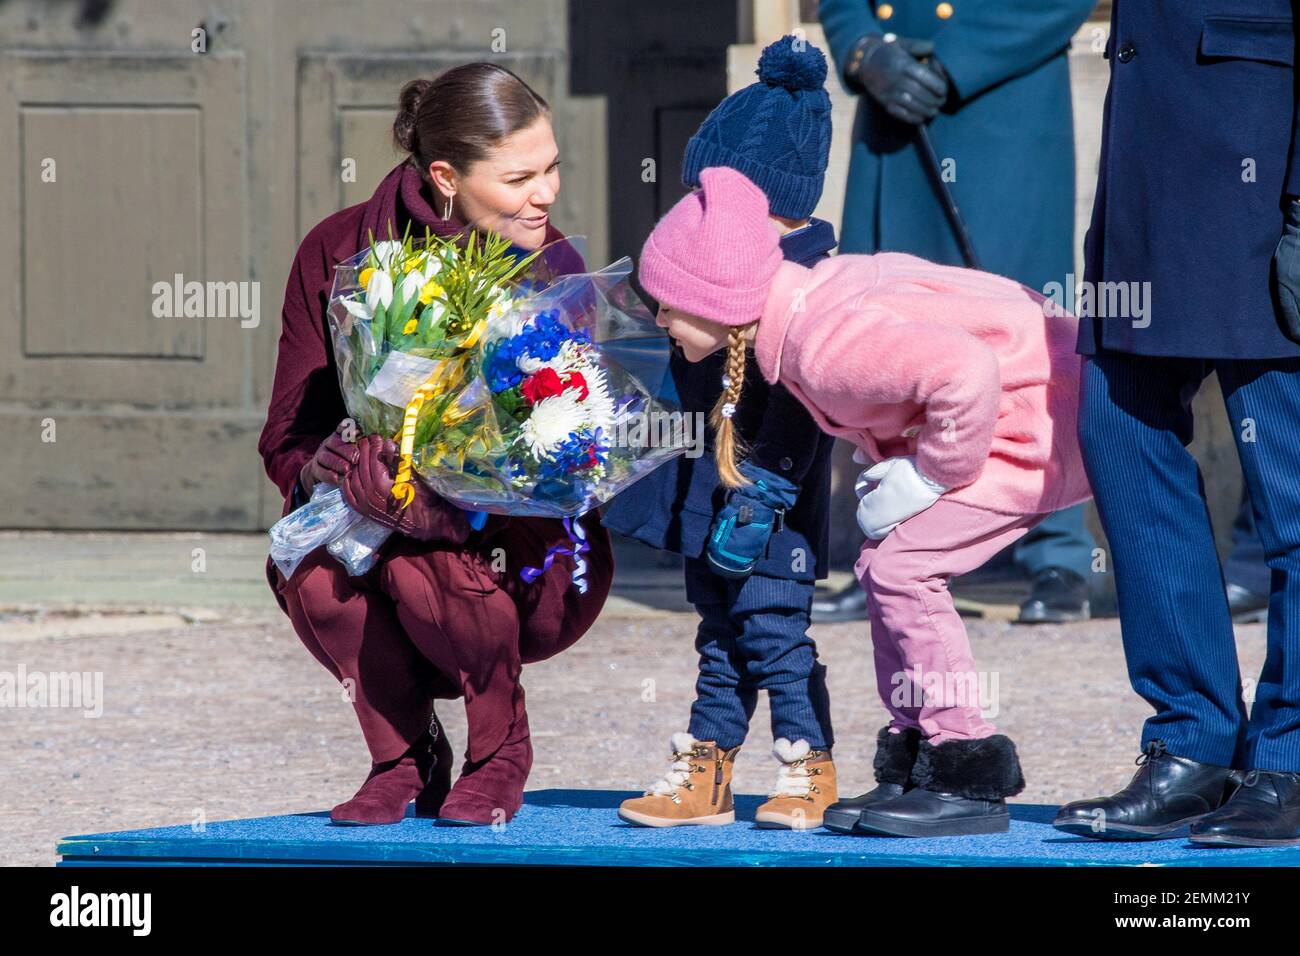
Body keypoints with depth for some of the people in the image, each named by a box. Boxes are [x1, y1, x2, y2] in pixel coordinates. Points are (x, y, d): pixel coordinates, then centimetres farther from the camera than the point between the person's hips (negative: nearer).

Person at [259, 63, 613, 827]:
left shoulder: (554, 270, -9)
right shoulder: (339, 254, -7)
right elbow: (290, 439, -8)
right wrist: (341, 476, -33)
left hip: (533, 573, -2)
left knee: (430, 564, -35)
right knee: (308, 569, -32)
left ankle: (500, 748, -2)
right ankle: (403, 755, -2)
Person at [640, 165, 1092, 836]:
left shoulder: (824, 343, -27)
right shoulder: (810, 299, 4)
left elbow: (963, 371, -39)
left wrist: (932, 474, -24)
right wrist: (901, 463, 5)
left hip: (1047, 418, -10)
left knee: (900, 566, -14)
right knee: (885, 567, 10)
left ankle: (968, 777, -7)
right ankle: (917, 765, 16)